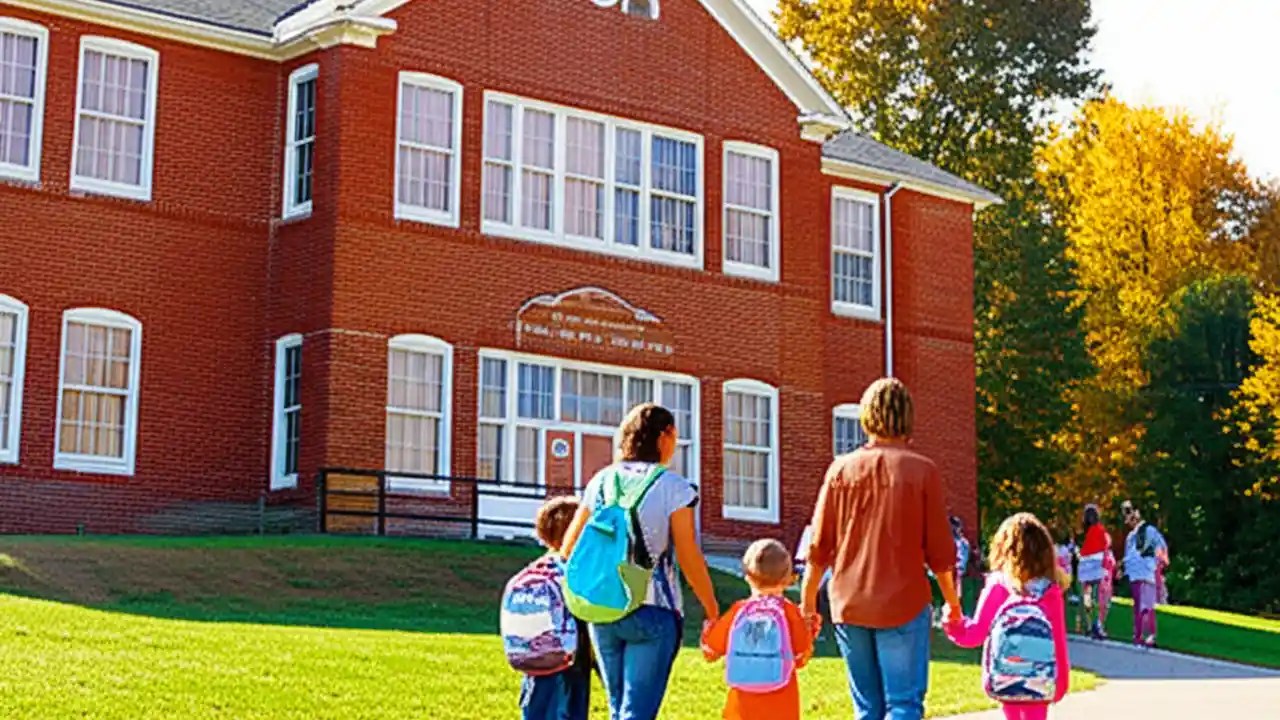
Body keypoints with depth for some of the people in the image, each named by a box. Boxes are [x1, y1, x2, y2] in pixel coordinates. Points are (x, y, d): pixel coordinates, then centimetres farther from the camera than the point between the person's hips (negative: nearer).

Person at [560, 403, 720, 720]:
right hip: (653, 611, -5)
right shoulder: (673, 487, -6)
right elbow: (689, 557, -8)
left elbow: (570, 547, 8)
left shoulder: (602, 481, 7)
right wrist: (712, 608, 2)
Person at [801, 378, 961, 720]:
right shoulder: (921, 470, -6)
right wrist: (952, 602, 10)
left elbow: (819, 546, 4)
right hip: (903, 604, -3)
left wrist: (808, 603, 13)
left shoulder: (842, 468, 1)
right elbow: (940, 550, -4)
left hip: (849, 605, 3)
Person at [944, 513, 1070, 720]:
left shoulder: (998, 587, -6)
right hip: (1041, 679, 0)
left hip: (1005, 677, 0)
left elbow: (975, 633, -3)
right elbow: (1059, 639, 0)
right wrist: (1062, 678, 11)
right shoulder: (1052, 592, -4)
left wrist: (953, 623, 11)